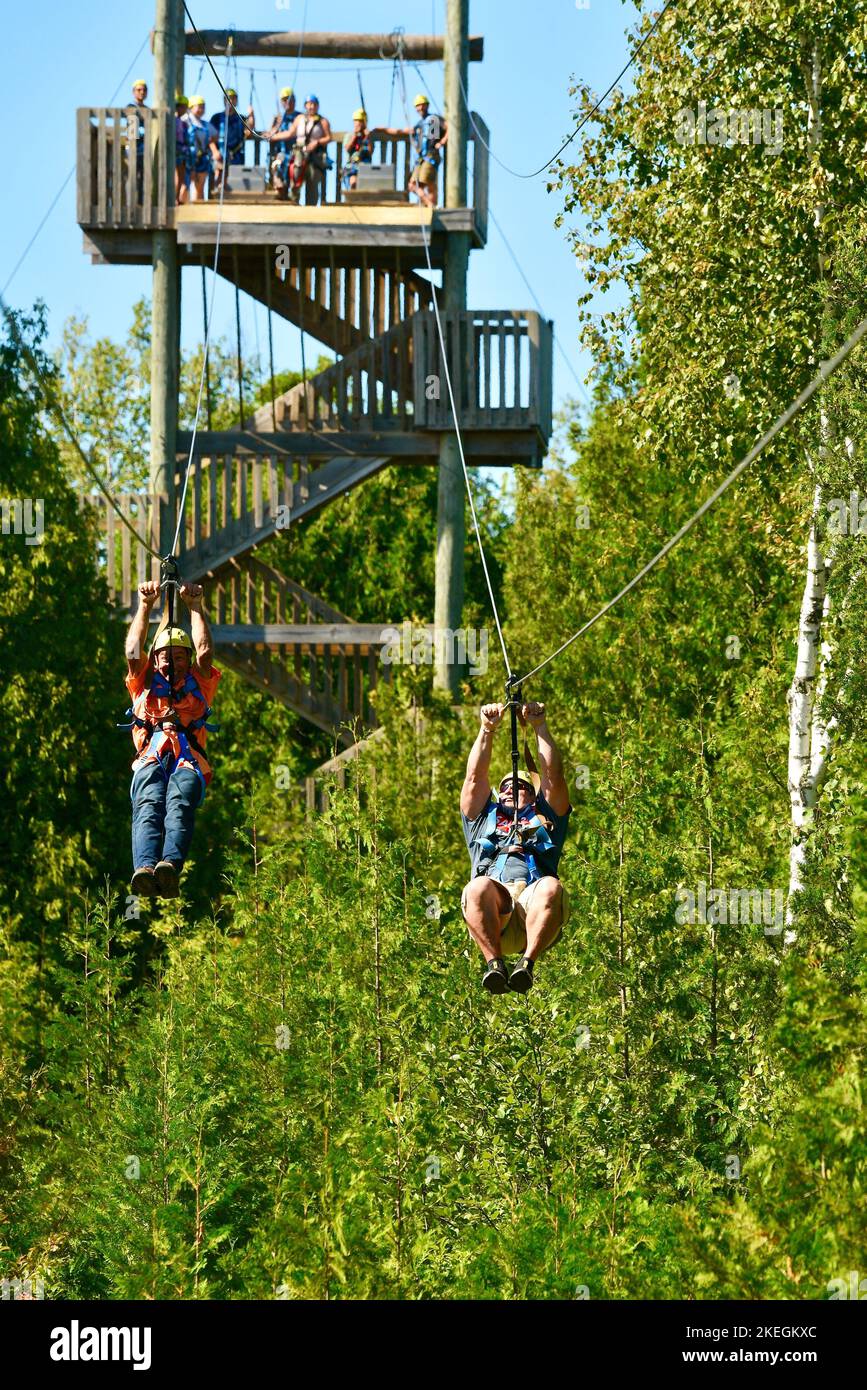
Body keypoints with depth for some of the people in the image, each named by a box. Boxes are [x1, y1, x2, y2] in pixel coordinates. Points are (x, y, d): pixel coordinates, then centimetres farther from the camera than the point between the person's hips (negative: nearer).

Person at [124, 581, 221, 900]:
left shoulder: (198, 685, 34)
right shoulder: (145, 685, 34)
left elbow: (205, 652, 23)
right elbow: (133, 652, 24)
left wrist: (195, 607, 27)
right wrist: (145, 606, 25)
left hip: (188, 763, 0)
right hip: (150, 761, 0)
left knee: (179, 804, -35)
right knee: (147, 805, -34)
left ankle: (170, 865, -63)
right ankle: (144, 868, -61)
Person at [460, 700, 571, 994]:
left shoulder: (544, 819, 36)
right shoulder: (482, 819, 39)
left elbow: (553, 776, 24)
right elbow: (475, 777, 27)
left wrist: (540, 726, 18)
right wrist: (488, 728, 20)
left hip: (532, 901, 0)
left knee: (551, 888, -37)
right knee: (478, 887, -37)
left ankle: (528, 960, -42)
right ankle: (494, 962, -39)